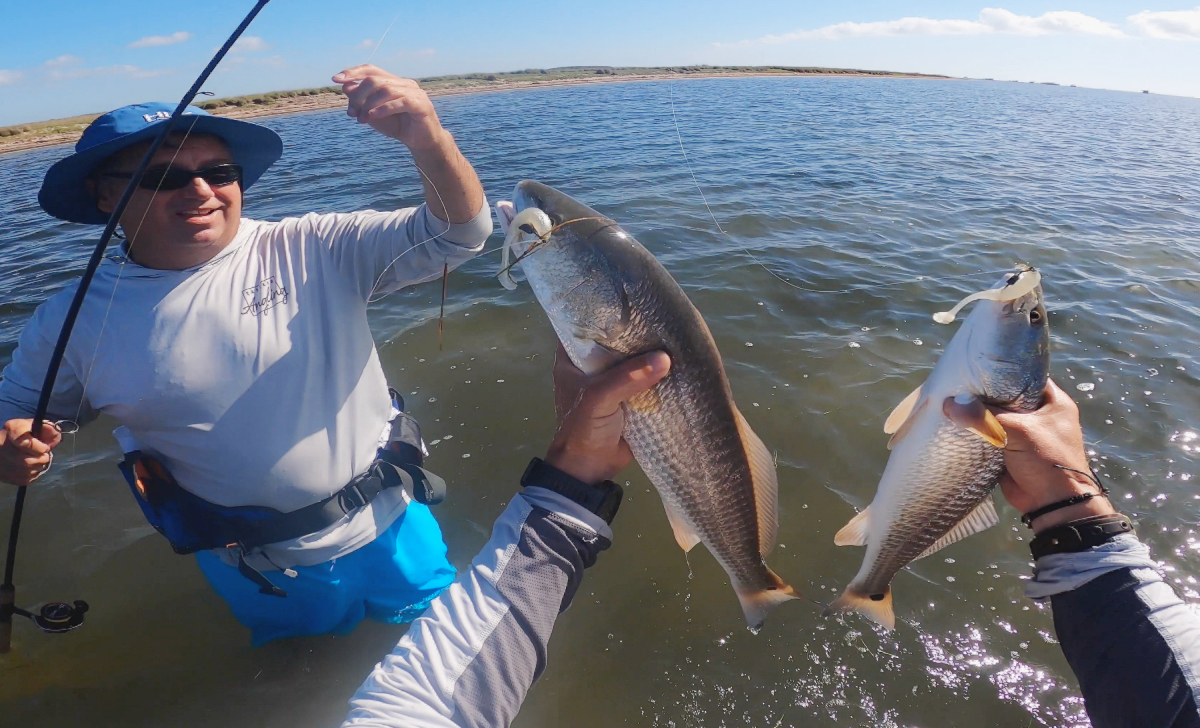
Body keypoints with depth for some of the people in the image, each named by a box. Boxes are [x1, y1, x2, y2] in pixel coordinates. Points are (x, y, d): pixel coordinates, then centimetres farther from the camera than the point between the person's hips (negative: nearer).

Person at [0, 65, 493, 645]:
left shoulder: (316, 252, -14)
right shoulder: (75, 320, -6)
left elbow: (457, 233, -19)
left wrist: (427, 138, -38)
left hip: (390, 537, 0)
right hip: (256, 579, 2)